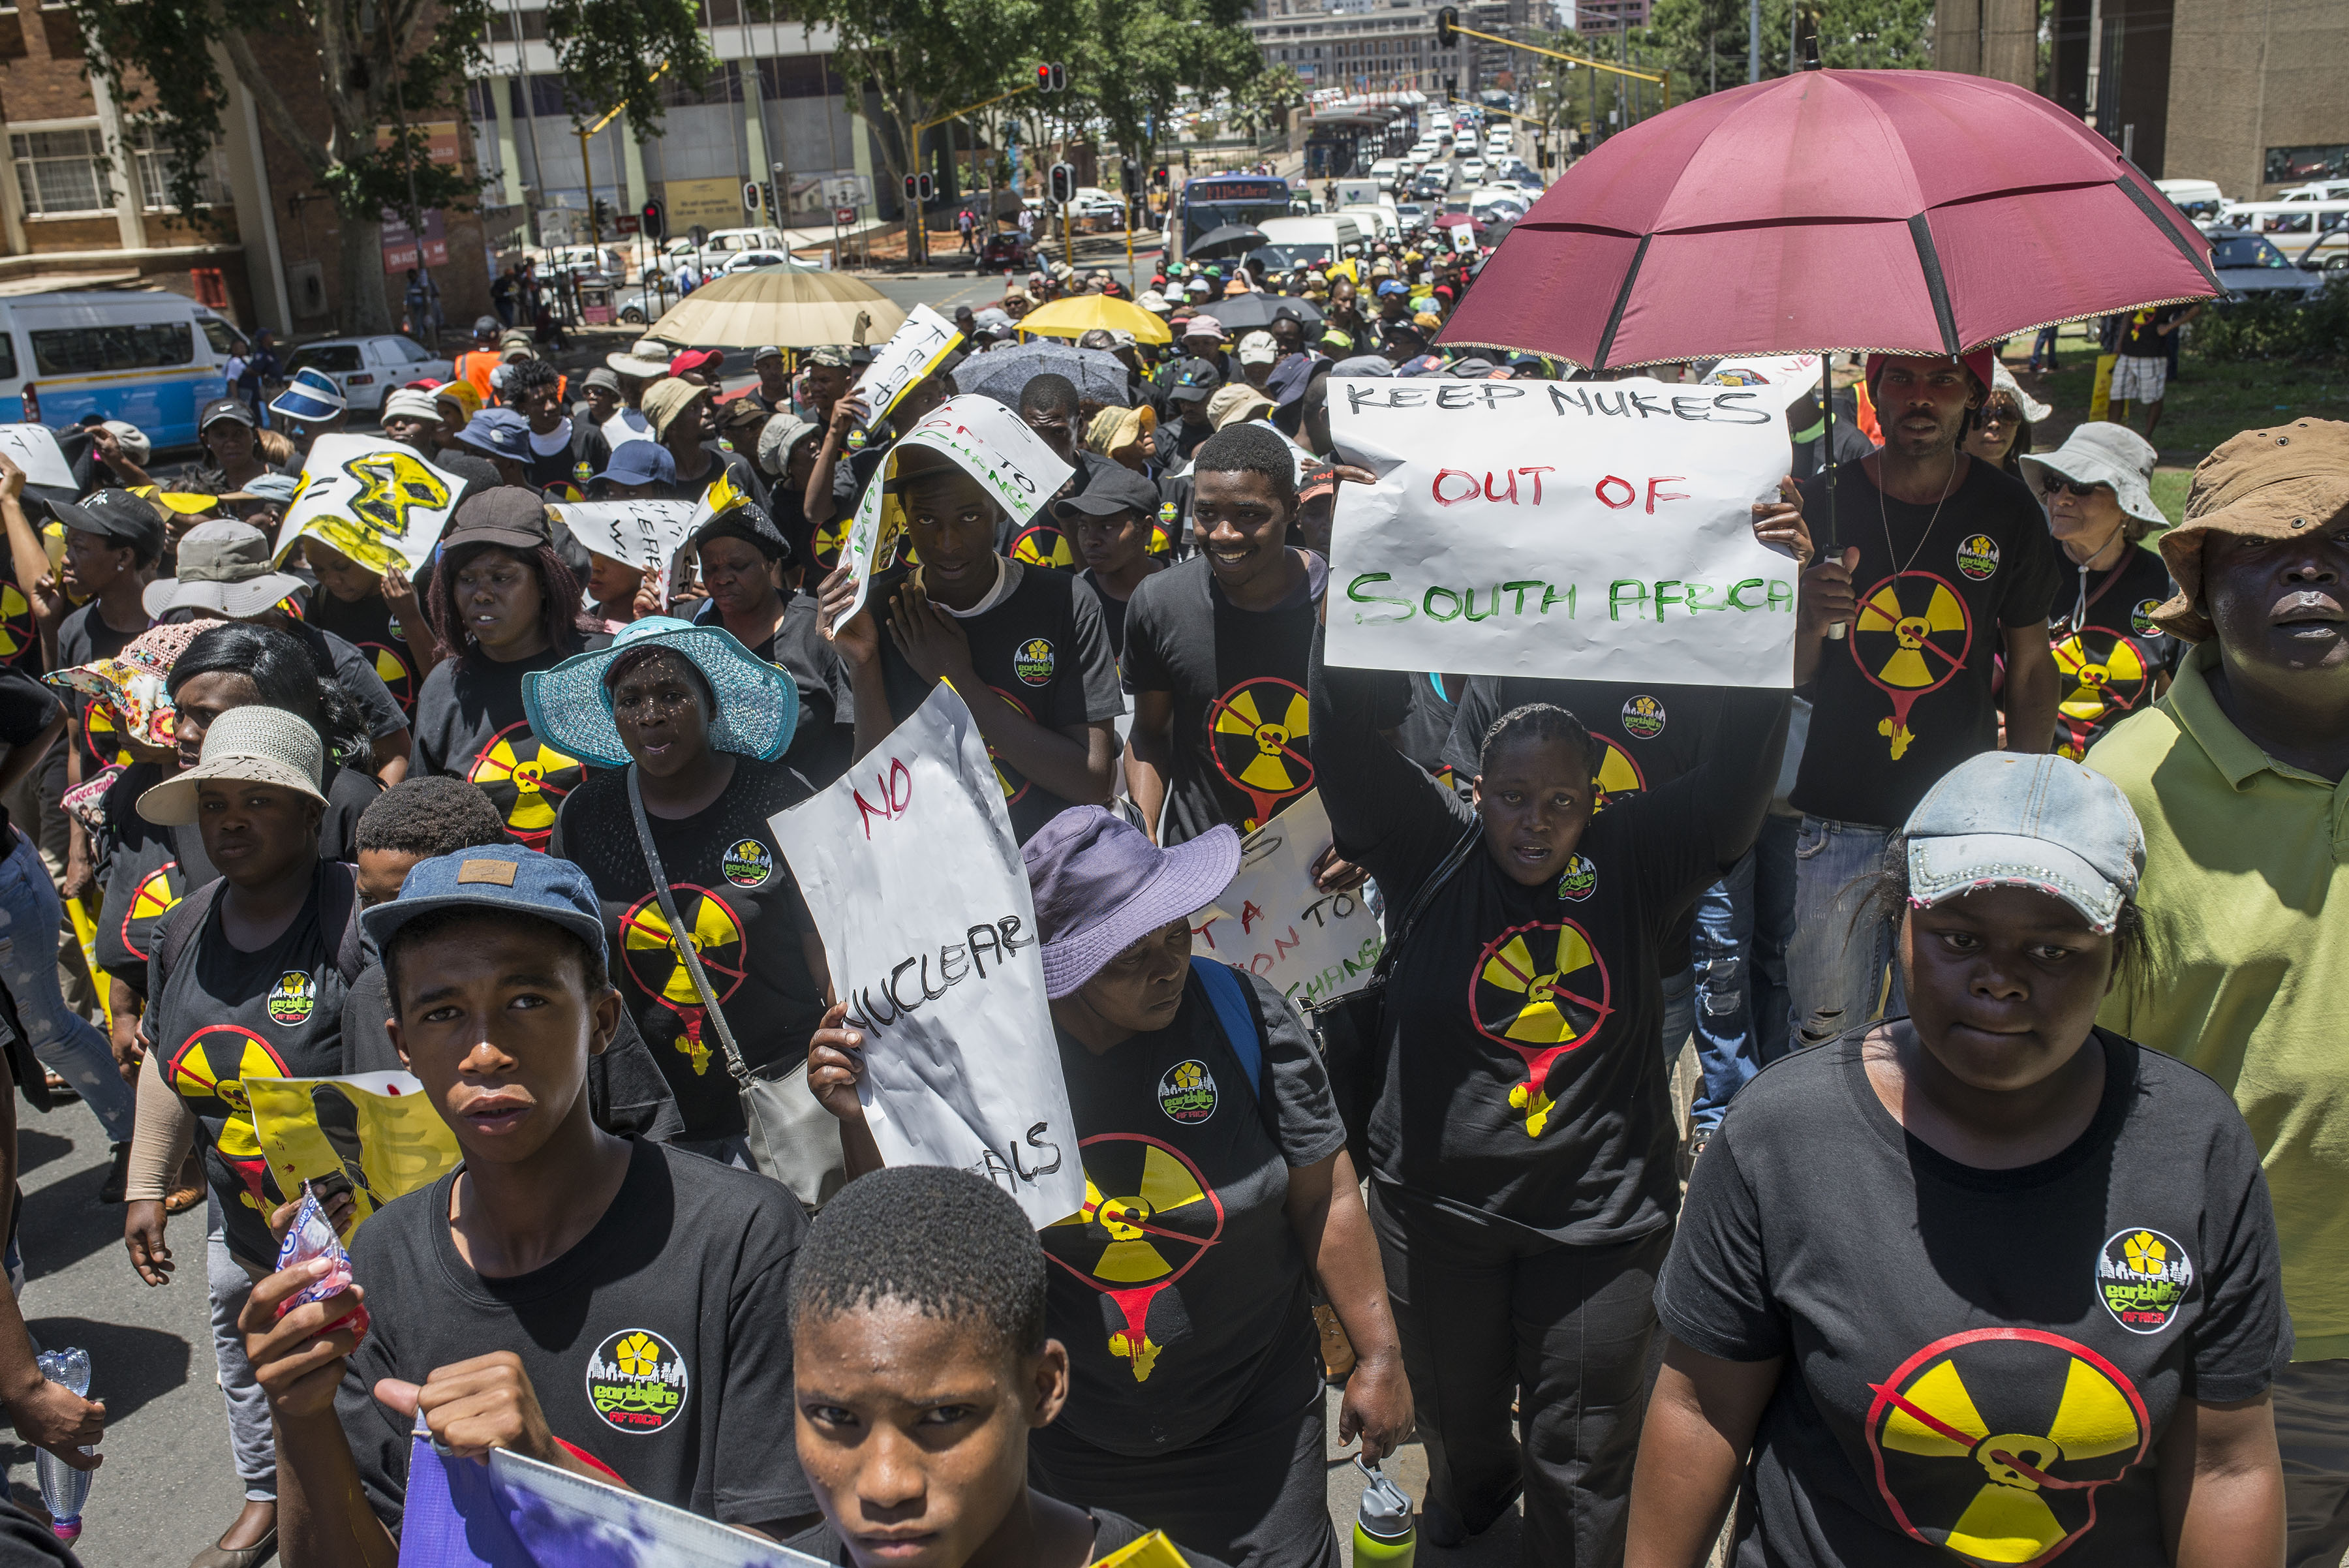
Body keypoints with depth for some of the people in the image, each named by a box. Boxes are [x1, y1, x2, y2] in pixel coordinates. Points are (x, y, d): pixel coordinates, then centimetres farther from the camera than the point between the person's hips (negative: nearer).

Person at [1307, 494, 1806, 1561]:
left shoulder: (1630, 864, -4)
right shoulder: (1434, 852, -8)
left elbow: (1737, 774, -12)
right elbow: (1348, 731, -17)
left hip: (1600, 1219, -1)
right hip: (1438, 1206, 1)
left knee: (1583, 1456, 11)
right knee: (1454, 1410, 25)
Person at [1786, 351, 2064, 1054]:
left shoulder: (2009, 513, 1)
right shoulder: (1823, 501, -3)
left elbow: (2030, 663, 11)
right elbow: (1788, 677, 0)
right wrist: (1815, 621, -22)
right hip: (1836, 817, -1)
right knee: (1824, 1031, 6)